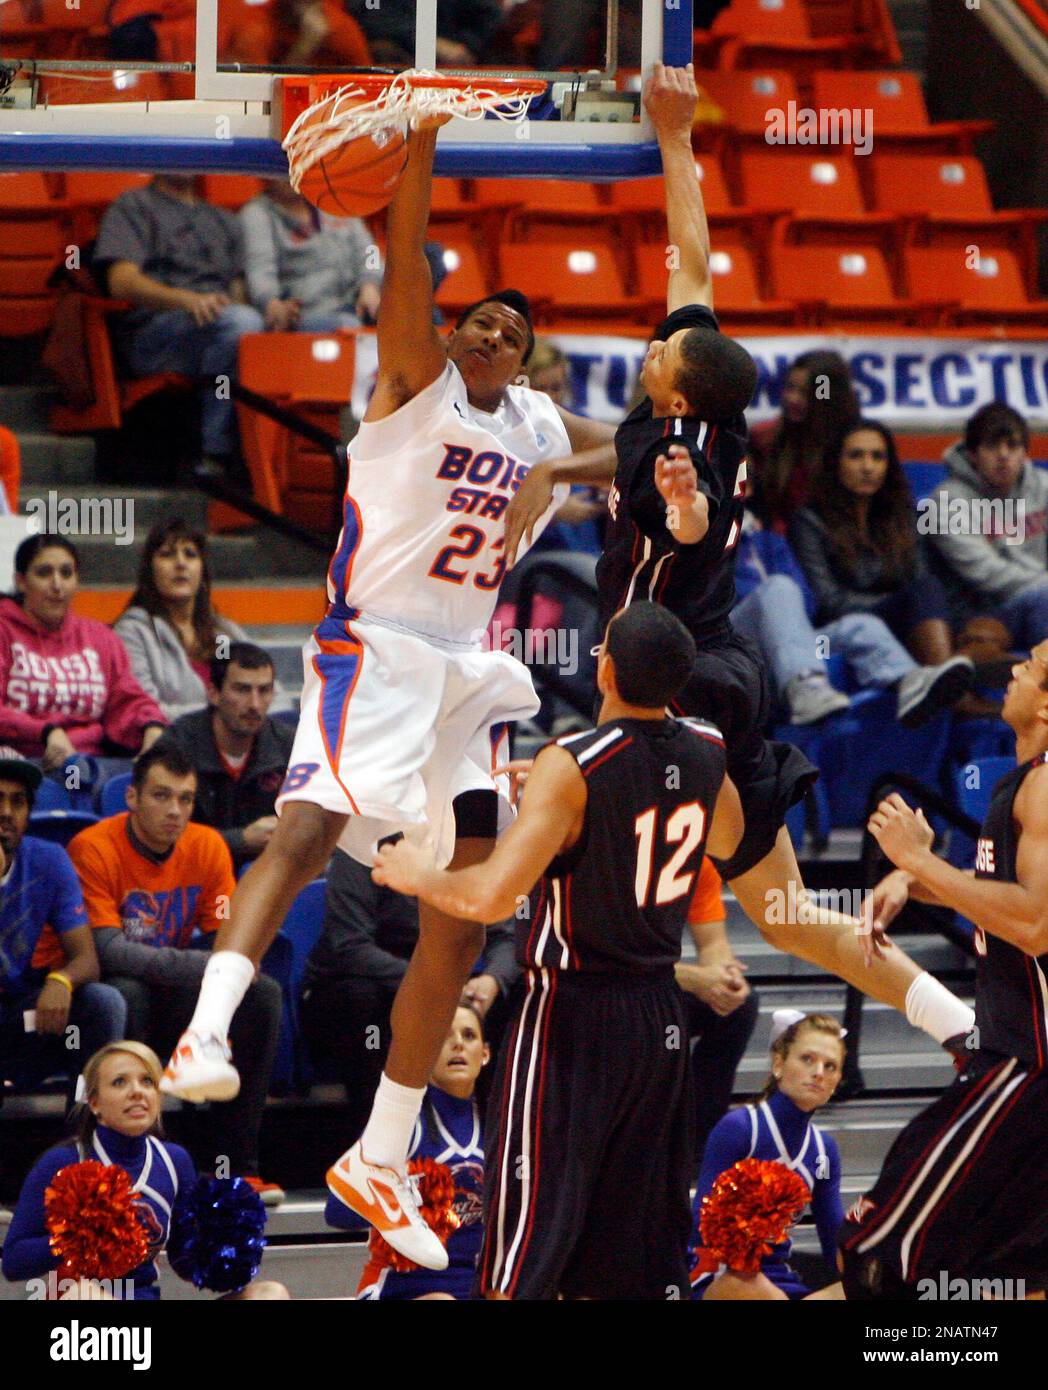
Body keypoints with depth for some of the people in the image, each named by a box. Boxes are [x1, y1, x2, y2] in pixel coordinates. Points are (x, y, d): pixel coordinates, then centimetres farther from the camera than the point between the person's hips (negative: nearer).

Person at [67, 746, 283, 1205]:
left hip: (173, 1000, 5)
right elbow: (104, 948, -27)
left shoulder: (207, 846, -2)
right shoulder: (94, 848, -18)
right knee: (125, 996, -38)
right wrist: (189, 966, -37)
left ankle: (236, 1165, -15)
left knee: (263, 994, -16)